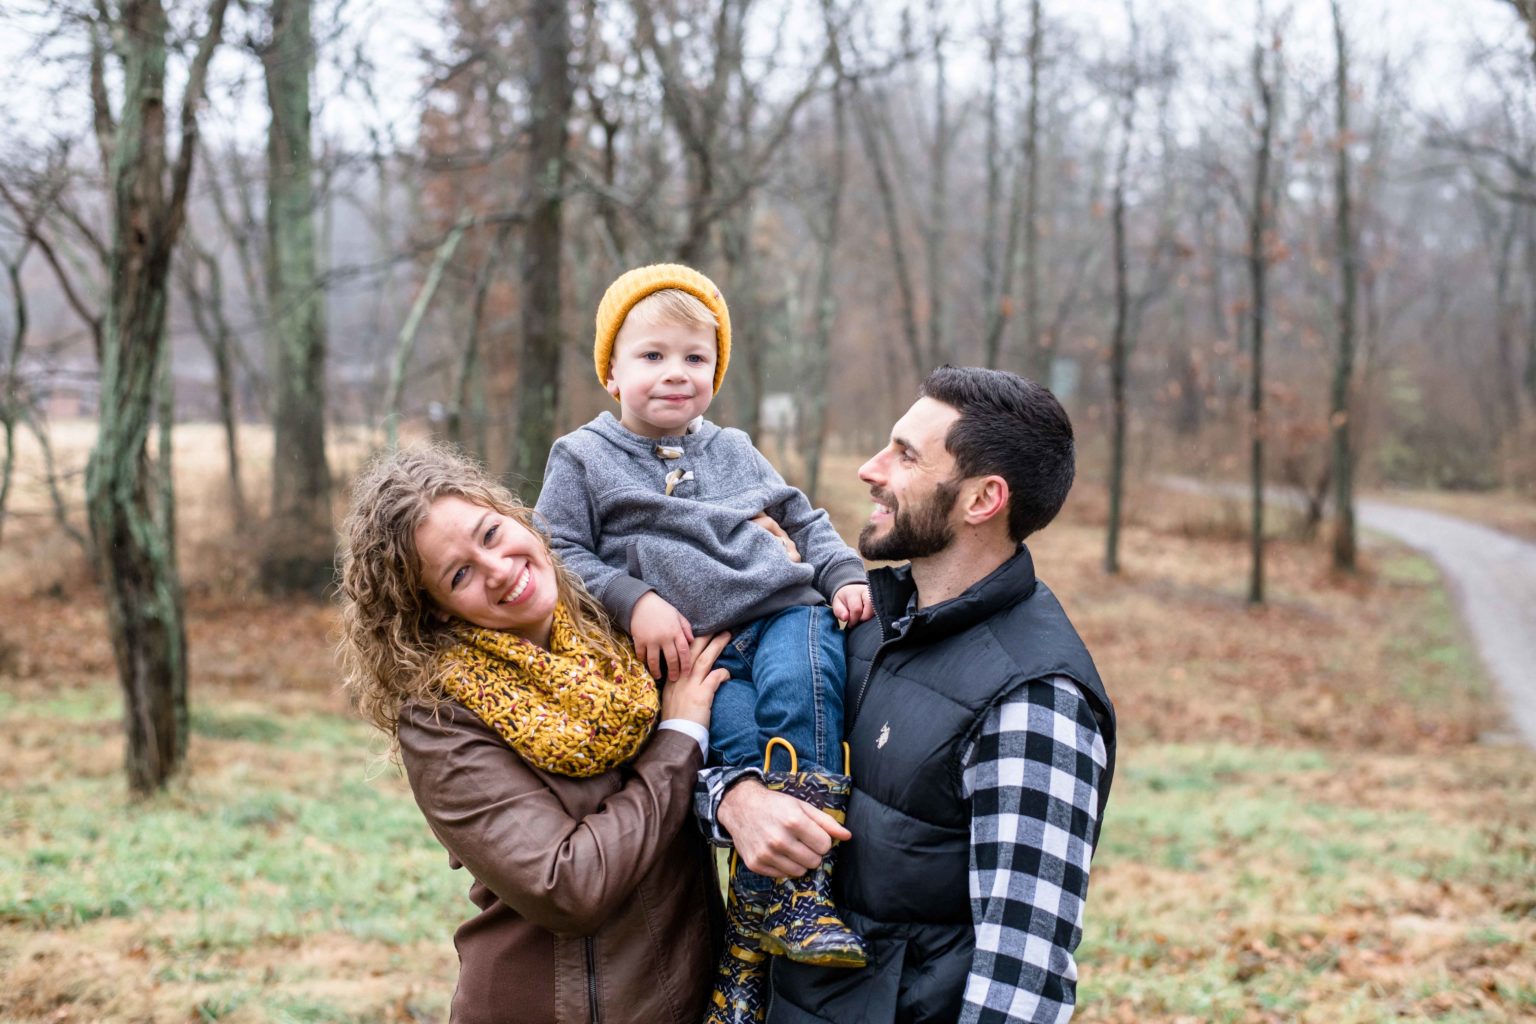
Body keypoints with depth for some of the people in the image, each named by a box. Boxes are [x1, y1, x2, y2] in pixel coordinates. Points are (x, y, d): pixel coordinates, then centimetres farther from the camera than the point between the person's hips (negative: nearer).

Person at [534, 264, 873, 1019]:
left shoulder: (732, 450, 23)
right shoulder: (582, 459, 11)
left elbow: (804, 519, 29)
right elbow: (559, 553, 4)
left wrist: (844, 574, 11)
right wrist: (634, 601, -9)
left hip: (777, 610, 3)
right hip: (685, 644, -2)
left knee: (796, 686, -29)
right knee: (736, 731, -30)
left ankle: (766, 908, -29)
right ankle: (788, 901, -24)